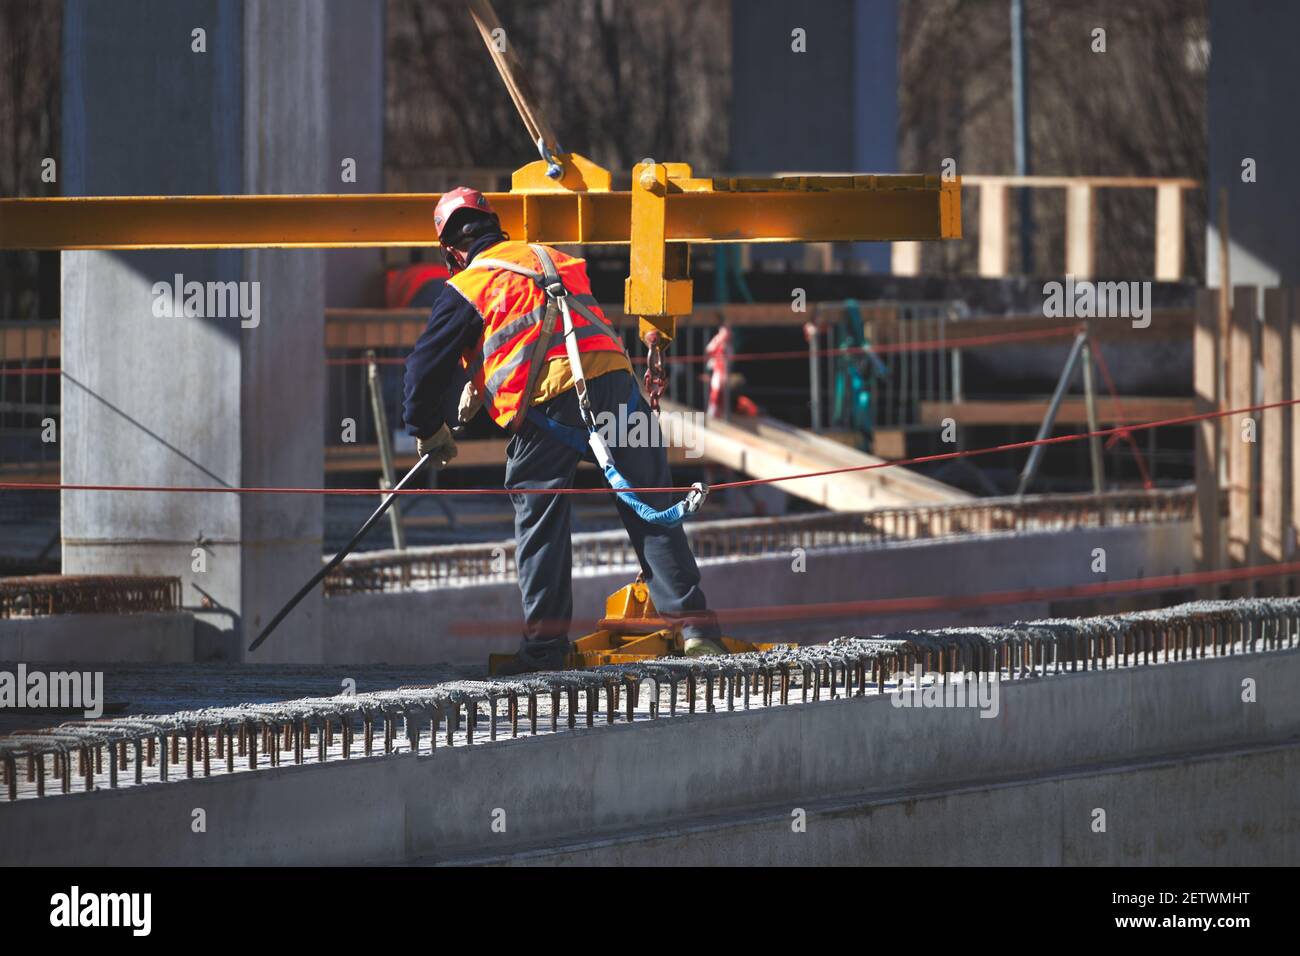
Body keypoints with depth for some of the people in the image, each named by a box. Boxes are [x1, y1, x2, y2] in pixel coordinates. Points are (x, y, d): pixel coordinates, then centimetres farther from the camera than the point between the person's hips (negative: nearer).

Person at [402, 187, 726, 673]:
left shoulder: (466, 289, 7)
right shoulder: (554, 260, 25)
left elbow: (426, 364, 10)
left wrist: (427, 429, 27)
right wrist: (481, 383, 46)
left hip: (547, 401, -4)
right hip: (614, 378, 4)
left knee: (541, 524, 7)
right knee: (650, 508, 7)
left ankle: (544, 645, 6)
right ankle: (695, 625, 3)